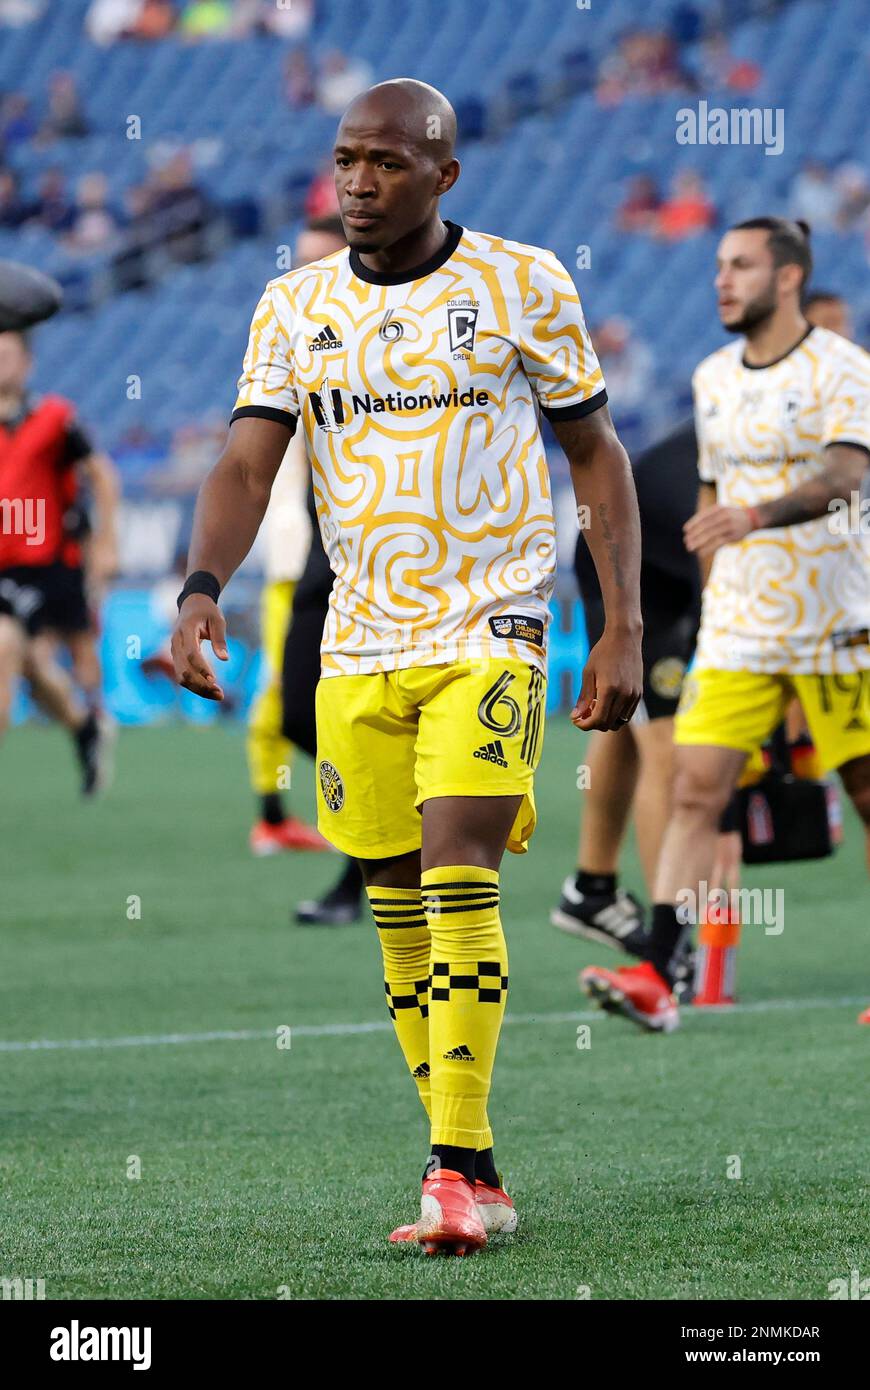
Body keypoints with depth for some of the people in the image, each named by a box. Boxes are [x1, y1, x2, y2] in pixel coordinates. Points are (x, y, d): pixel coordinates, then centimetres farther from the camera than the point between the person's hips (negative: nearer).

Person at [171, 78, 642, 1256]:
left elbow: (596, 453, 4)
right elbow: (246, 463, -1)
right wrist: (202, 592, -20)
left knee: (458, 882, -19)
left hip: (489, 633, -4)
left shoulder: (524, 285, -1)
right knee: (398, 908, 6)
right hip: (358, 649, 4)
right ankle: (472, 1178, 14)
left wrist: (623, 629, -2)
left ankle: (456, 1172, -19)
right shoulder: (294, 307, 6)